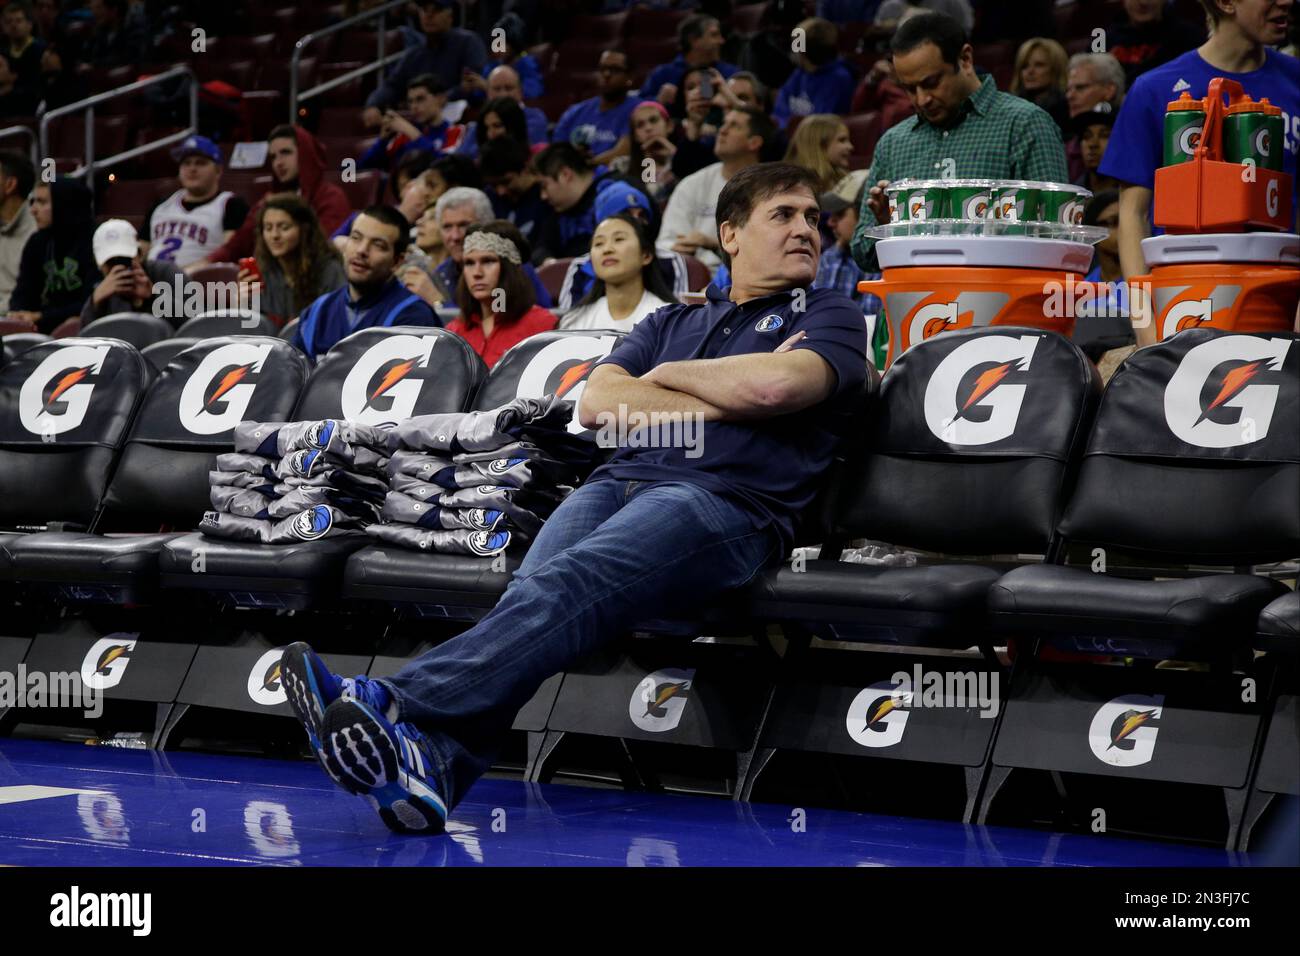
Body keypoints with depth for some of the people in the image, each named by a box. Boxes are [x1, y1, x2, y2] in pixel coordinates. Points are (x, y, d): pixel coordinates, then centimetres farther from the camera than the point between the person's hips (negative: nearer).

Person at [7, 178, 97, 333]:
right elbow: (23, 293, 8)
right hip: (44, 329, 5)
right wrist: (18, 314, -15)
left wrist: (40, 316, -19)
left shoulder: (93, 243, -11)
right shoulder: (38, 242, 10)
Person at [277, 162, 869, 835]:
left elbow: (777, 384, -6)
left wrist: (667, 377, 11)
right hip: (618, 481, 5)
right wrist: (719, 401, 4)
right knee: (531, 595, -30)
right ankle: (429, 766, -52)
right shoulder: (672, 323, 32)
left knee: (571, 583, -34)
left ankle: (393, 705, -54)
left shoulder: (829, 318, 18)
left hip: (724, 498, -5)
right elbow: (596, 403, 13)